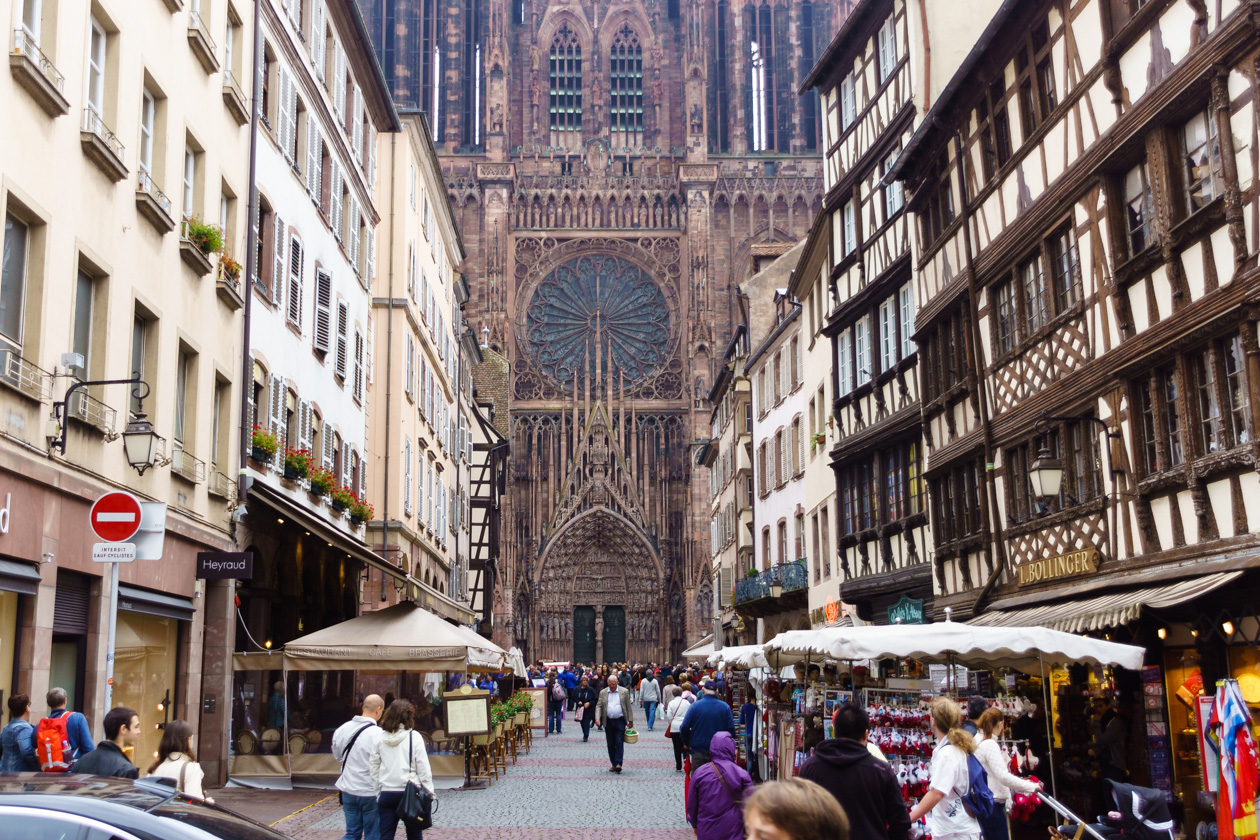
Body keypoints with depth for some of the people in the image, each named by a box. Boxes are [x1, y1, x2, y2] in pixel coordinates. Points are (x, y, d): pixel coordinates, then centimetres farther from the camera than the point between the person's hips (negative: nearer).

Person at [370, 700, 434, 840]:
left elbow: (373, 768, 5)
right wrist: (429, 792, 0)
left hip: (386, 793, 2)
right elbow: (423, 768, -7)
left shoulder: (379, 737, 2)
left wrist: (377, 792, 13)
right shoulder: (414, 736, -7)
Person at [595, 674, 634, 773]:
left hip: (620, 721, -2)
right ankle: (613, 764, 15)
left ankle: (618, 764, -11)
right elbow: (598, 706, 6)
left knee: (619, 743, -10)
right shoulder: (603, 693, 8)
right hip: (608, 722, 2)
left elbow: (629, 707, 5)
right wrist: (597, 718, -10)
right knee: (610, 744, 6)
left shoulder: (624, 691, 3)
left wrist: (630, 721, 3)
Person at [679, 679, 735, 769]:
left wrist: (687, 744, 7)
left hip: (698, 752, -1)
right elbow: (731, 729, -1)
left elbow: (685, 727, -7)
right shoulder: (724, 707, -2)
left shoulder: (695, 706, -6)